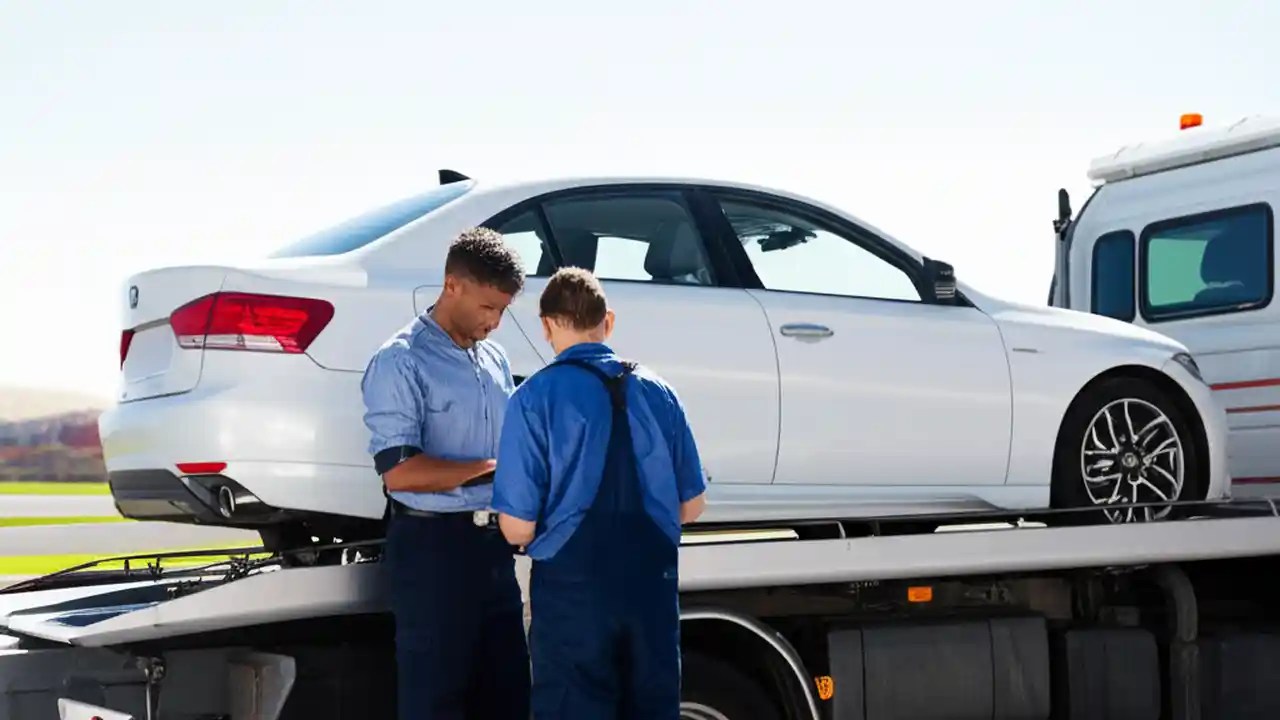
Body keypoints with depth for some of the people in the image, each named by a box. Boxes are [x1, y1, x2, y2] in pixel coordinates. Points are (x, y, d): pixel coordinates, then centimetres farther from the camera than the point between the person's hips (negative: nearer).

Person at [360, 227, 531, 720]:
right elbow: (398, 471, -19)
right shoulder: (401, 362, -11)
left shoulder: (495, 359, 13)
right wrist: (491, 469, -17)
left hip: (493, 543, 7)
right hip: (433, 546, -7)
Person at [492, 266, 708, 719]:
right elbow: (690, 507, 9)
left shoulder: (537, 397, -10)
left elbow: (517, 528, -12)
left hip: (573, 590, -4)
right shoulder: (656, 391, 3)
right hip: (653, 583, 4)